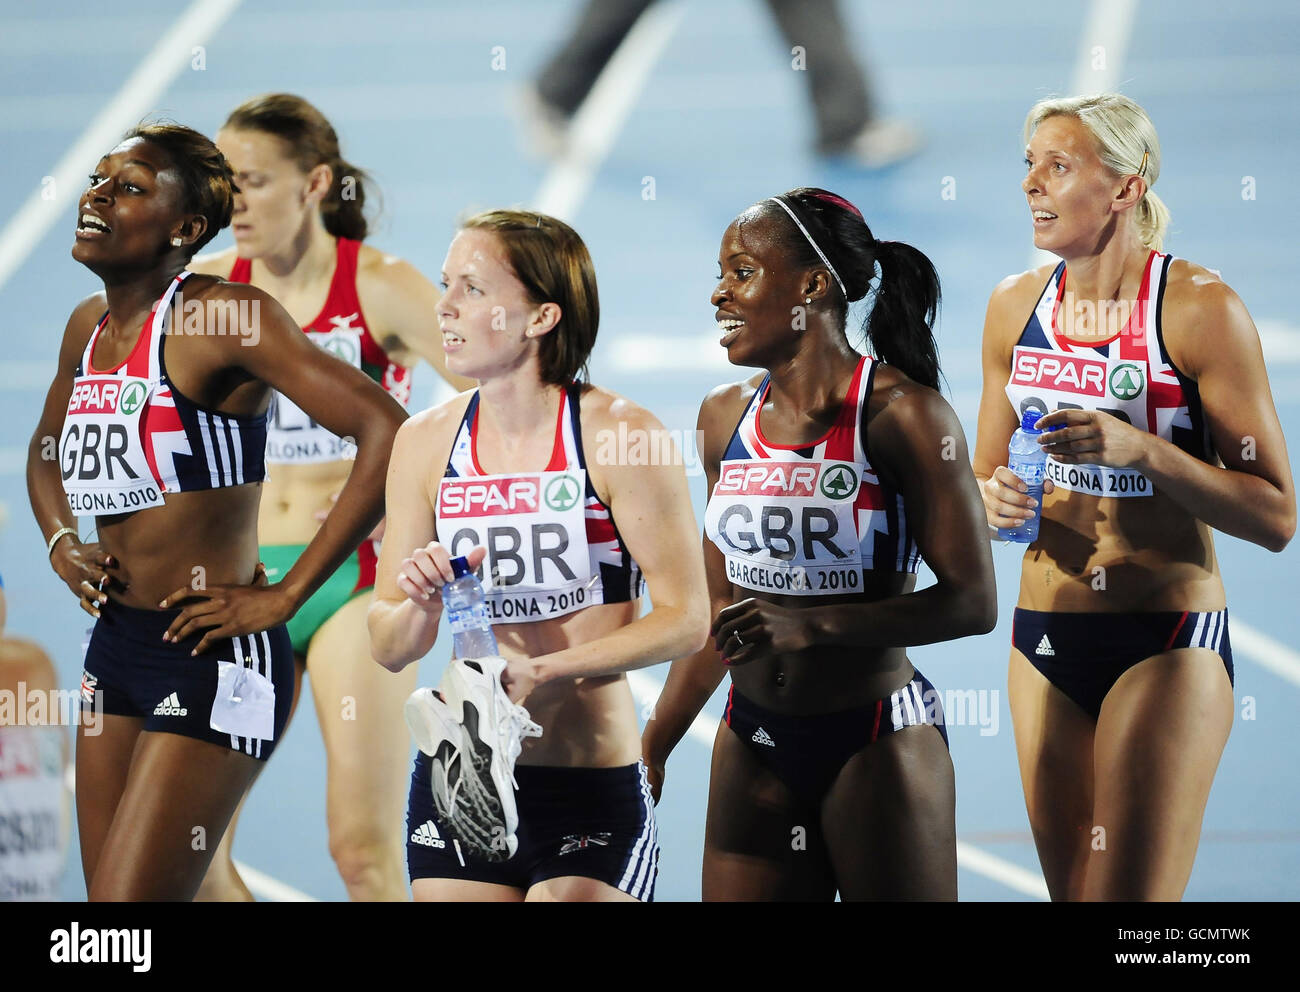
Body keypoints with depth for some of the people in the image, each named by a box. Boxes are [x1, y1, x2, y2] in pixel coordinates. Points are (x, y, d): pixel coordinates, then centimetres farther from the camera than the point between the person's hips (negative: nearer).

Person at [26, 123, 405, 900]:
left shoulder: (224, 319, -14)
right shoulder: (89, 328, 10)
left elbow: (388, 431, -22)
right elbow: (46, 451, 31)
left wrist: (284, 597, -19)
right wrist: (61, 545, 10)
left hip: (211, 661, -8)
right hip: (115, 652, 9)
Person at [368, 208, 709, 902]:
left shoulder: (619, 435, -9)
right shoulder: (426, 442, 5)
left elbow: (685, 620, -9)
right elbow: (389, 649, 9)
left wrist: (541, 672, -18)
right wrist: (422, 606, -14)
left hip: (591, 788, -4)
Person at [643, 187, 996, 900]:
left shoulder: (900, 415, -12)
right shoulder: (725, 417, 6)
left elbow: (971, 601, -15)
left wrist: (813, 625, -24)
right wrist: (650, 753, 15)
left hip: (875, 744, -5)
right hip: (753, 749, 5)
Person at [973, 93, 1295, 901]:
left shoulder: (1199, 309, -11)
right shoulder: (1016, 306, 6)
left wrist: (1142, 449, -23)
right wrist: (993, 500, -5)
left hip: (1166, 649, -6)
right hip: (1046, 638, 6)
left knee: (1129, 895, -10)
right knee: (1072, 890, 10)